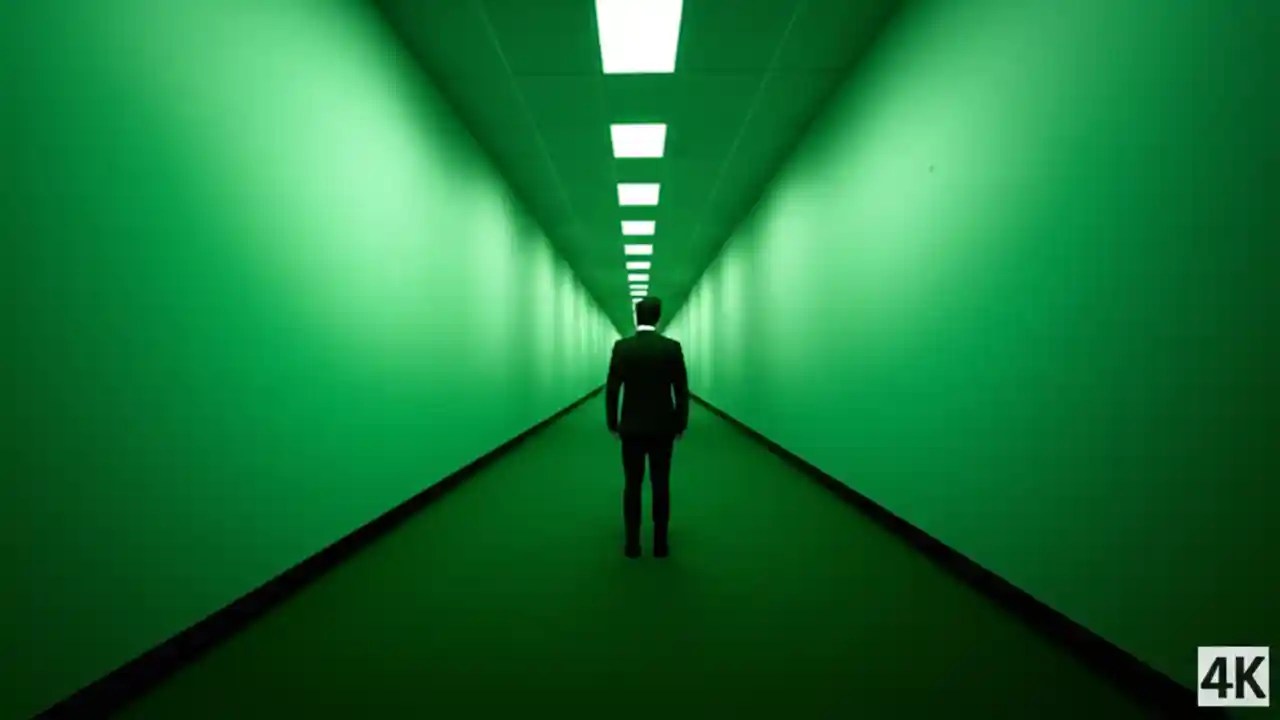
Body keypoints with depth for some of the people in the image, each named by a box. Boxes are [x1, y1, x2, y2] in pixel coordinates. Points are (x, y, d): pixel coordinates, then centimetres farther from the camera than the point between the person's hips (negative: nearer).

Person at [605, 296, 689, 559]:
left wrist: (613, 423, 7)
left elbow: (612, 389, -5)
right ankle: (660, 543, 12)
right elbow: (682, 390, -3)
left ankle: (632, 544, 10)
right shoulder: (673, 347, -6)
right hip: (663, 427, 0)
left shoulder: (622, 347, -6)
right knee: (661, 486, 7)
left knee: (632, 486, 7)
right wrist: (681, 424, 8)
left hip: (632, 427, 0)